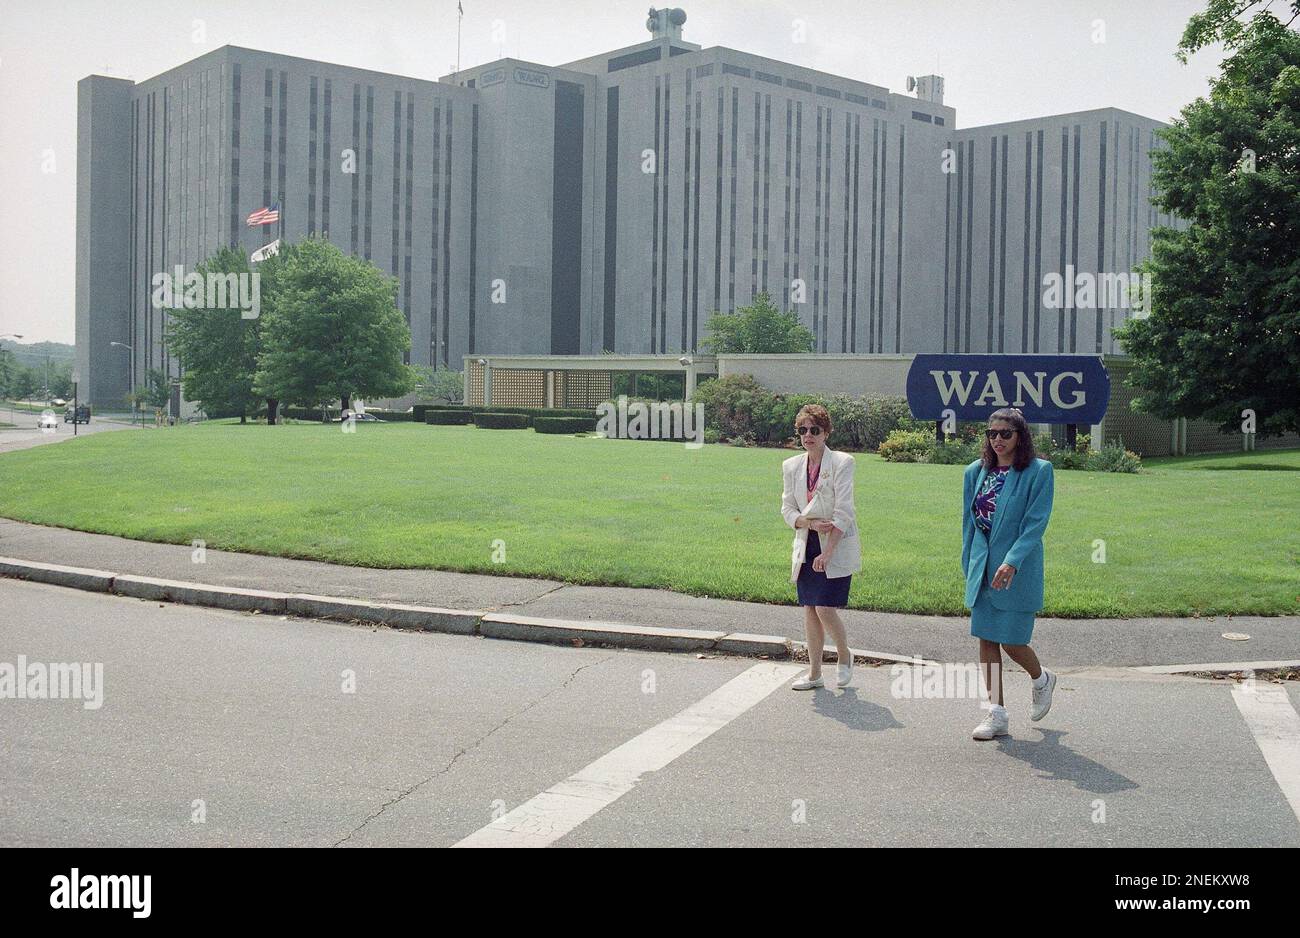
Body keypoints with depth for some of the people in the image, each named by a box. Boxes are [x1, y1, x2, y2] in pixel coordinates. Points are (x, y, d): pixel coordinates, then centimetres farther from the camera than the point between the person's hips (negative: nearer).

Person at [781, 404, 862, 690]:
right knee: (809, 610, 6)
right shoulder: (791, 466, 7)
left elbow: (843, 512, -14)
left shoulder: (841, 463, -9)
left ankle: (845, 656, 16)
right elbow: (787, 509, 7)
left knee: (825, 608, -11)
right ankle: (814, 673, 16)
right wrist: (810, 522, -15)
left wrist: (827, 552, -20)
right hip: (806, 546, 5)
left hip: (837, 547, -5)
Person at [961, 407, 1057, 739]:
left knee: (1011, 642, -2)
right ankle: (997, 715, 14)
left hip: (1018, 571, -5)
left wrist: (1012, 562, -23)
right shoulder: (976, 472, 8)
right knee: (986, 640, 5)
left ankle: (1041, 679, 31)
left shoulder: (1039, 471, -7)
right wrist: (968, 567, 12)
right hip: (982, 569, 5)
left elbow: (1035, 523, -13)